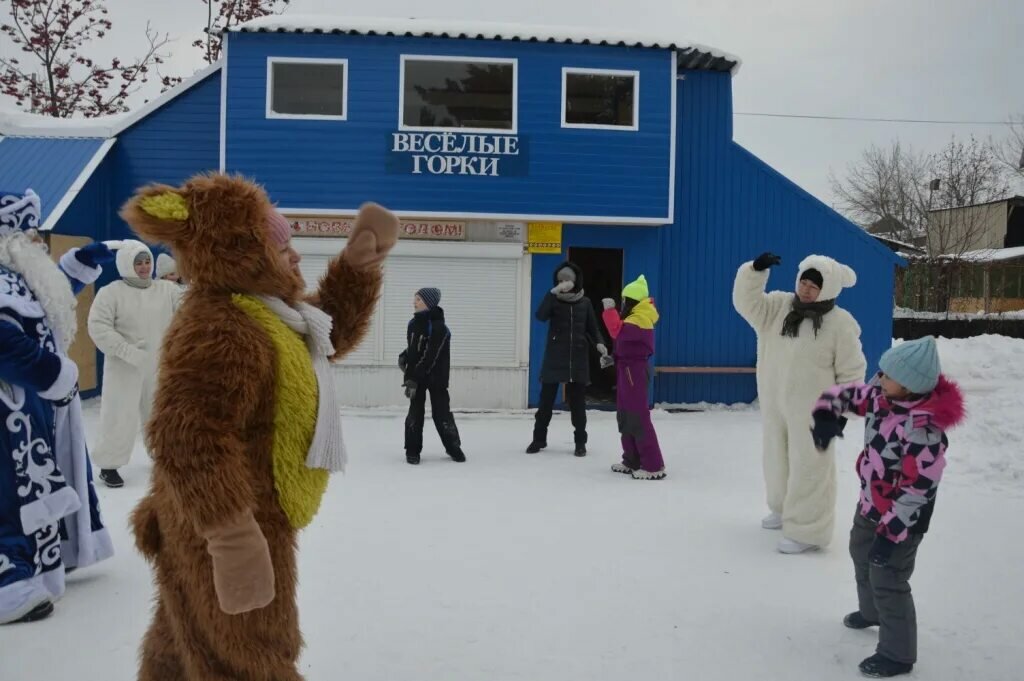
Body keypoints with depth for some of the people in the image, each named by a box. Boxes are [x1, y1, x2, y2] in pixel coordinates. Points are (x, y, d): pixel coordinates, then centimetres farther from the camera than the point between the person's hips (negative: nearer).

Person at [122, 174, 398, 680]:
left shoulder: (269, 313, 6)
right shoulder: (217, 331, -29)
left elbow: (334, 331, 22)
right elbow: (189, 442, -36)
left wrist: (361, 261, 12)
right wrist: (233, 538, -37)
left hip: (251, 521, 10)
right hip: (226, 533, -10)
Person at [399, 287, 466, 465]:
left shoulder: (438, 327, -19)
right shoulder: (413, 323, 5)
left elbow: (430, 356, -23)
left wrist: (414, 378, -26)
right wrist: (404, 357, 2)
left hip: (436, 376, -5)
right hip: (415, 375, 5)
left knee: (441, 412, 1)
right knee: (415, 412, 4)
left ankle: (453, 446, 19)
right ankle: (413, 449, 12)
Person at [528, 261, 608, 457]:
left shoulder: (585, 303, 5)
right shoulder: (554, 300, 0)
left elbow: (593, 328, 7)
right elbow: (541, 316, -20)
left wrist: (599, 343, -13)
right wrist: (553, 292, -26)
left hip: (578, 359, 1)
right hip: (554, 358, -1)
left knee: (577, 402, 6)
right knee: (546, 399, 2)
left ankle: (580, 442, 15)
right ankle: (539, 439, 15)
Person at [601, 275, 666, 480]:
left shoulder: (640, 320, -17)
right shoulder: (635, 319, 18)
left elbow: (617, 331, -31)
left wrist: (609, 309, -20)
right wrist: (613, 359, 11)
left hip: (634, 372, -11)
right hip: (628, 371, 11)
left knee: (638, 419, -11)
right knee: (625, 419, 14)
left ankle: (653, 466, -8)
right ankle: (632, 461, 23)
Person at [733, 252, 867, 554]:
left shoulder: (840, 323, -12)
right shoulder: (777, 306, -1)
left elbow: (852, 371, -6)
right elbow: (746, 301, -12)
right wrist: (755, 270, -26)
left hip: (813, 410, -5)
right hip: (774, 403, 6)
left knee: (808, 467, -1)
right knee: (777, 459, 20)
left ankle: (807, 530, 9)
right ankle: (785, 510, 41)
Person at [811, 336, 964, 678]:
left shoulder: (924, 429, -33)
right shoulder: (880, 397, -10)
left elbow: (918, 490, -30)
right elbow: (845, 393, 6)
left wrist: (890, 533, -27)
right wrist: (826, 416, -14)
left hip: (902, 518, -9)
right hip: (871, 504, 9)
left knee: (888, 582, 1)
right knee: (861, 554, 28)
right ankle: (871, 612, 54)